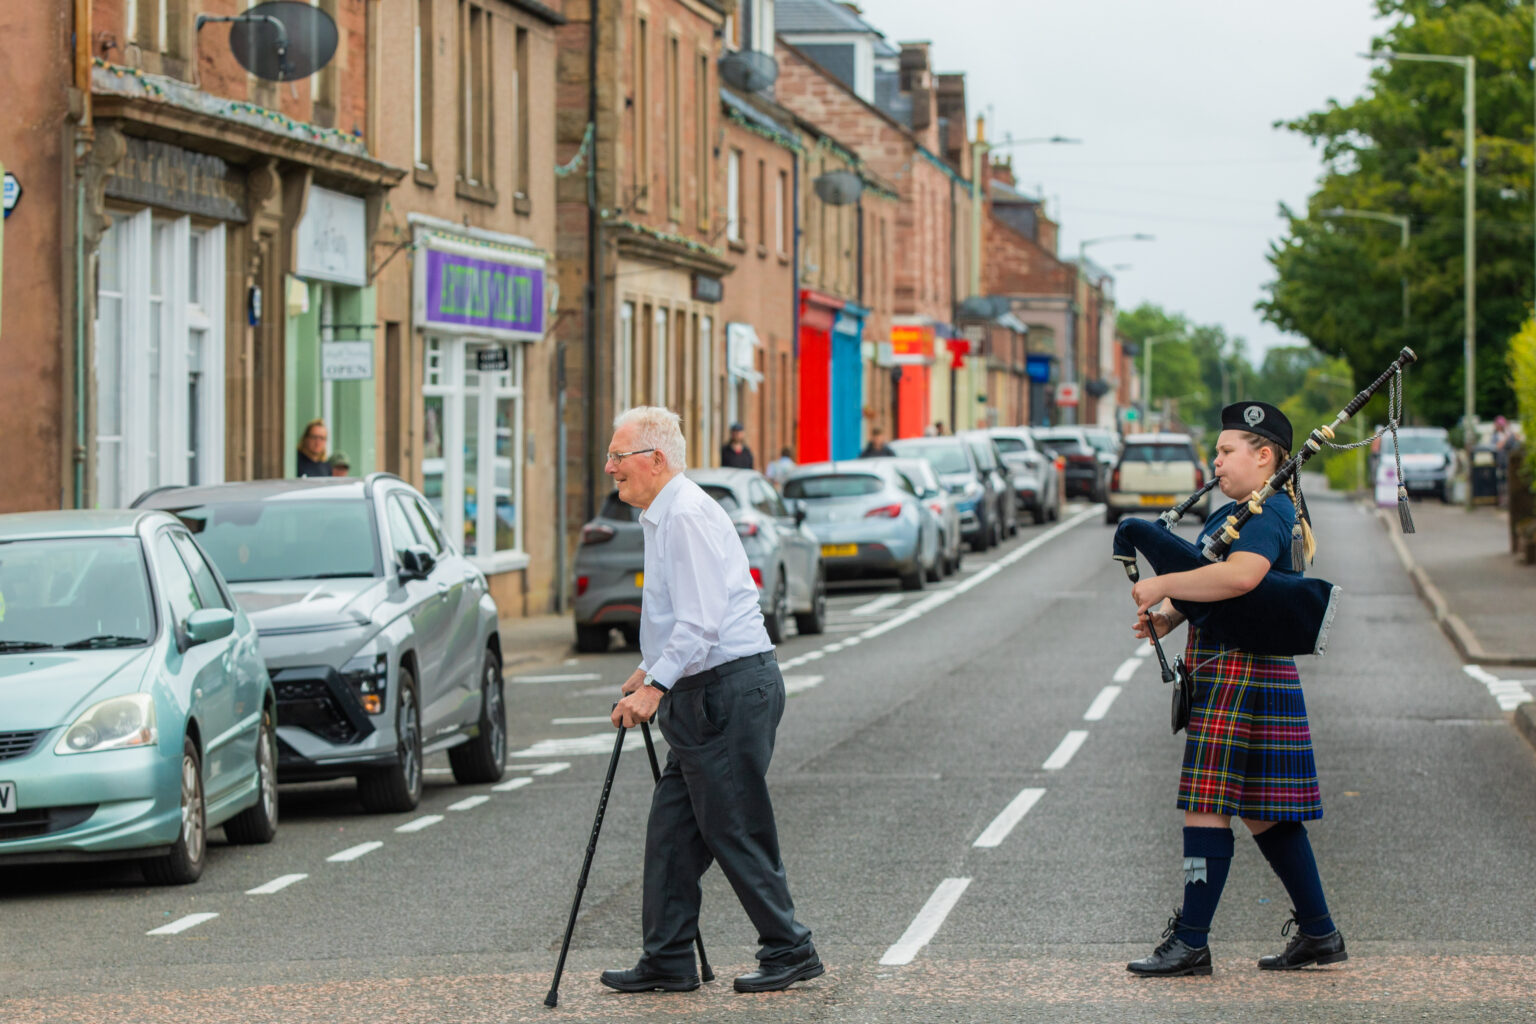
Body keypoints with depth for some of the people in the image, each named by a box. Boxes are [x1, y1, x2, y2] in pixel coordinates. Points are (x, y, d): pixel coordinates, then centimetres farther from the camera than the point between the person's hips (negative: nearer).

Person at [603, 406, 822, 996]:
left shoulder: (688, 515, -16)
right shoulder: (662, 517, 17)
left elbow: (701, 622, -23)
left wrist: (655, 686, -24)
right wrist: (651, 669, 26)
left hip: (731, 691, -11)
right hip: (701, 694, 11)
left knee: (736, 833, -4)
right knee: (672, 831, 9)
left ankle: (789, 951, 4)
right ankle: (667, 961, 13)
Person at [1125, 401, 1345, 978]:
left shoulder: (1269, 515, -14)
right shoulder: (1235, 513, 19)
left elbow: (1240, 576, -33)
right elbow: (1212, 592, 23)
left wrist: (1164, 585, -24)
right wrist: (1168, 619, 4)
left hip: (1238, 675, -11)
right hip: (1226, 671, 11)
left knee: (1205, 806, -8)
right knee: (1261, 811, 14)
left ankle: (1190, 944, -4)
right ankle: (1318, 935, 19)